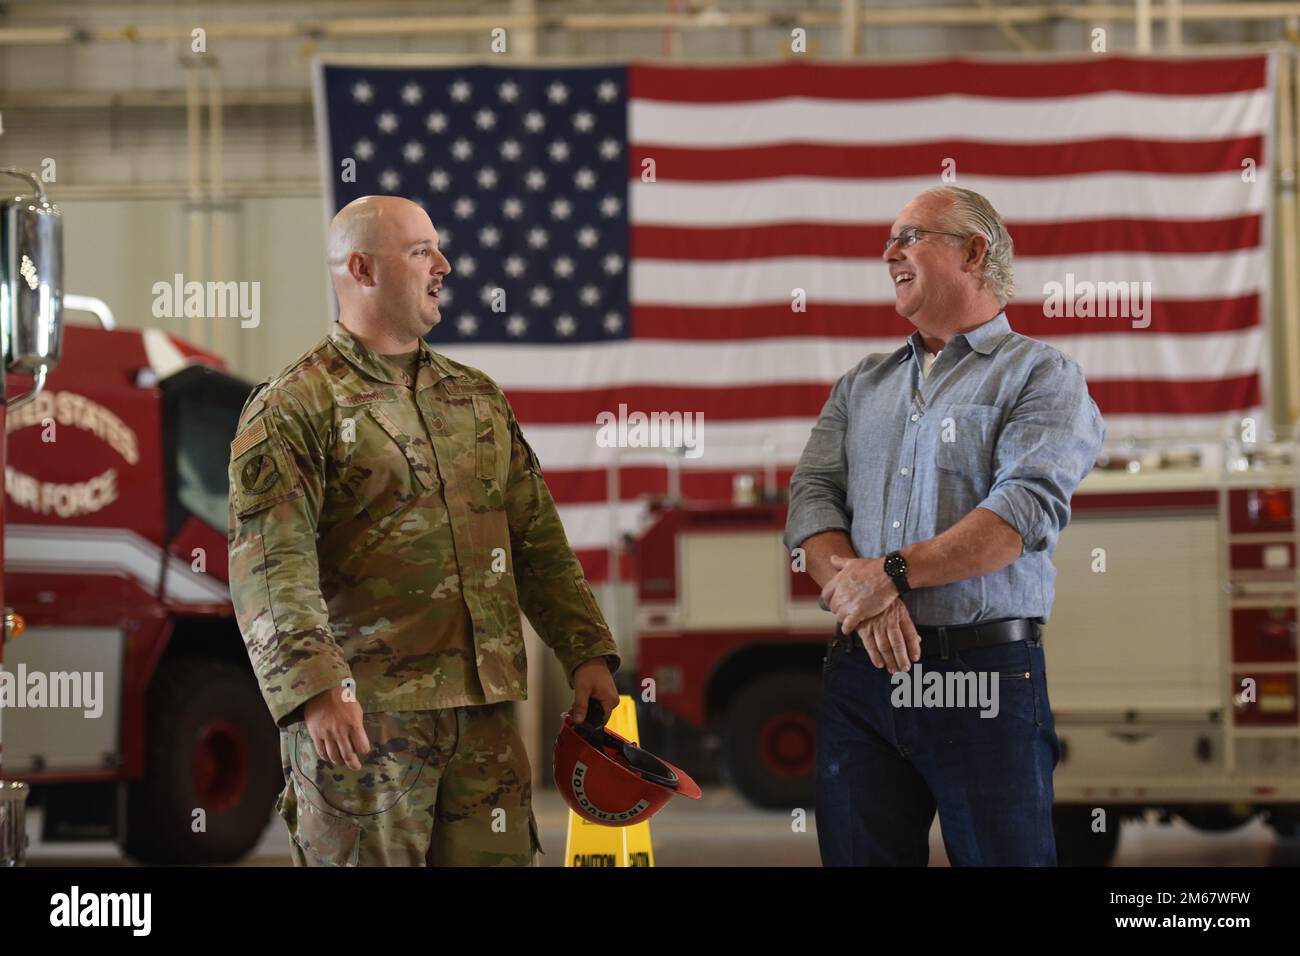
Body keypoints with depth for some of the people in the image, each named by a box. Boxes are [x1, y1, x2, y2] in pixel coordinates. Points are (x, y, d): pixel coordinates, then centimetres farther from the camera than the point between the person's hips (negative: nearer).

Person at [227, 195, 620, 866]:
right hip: (360, 714, -6)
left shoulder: (478, 398, 19)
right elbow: (270, 566, -15)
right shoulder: (295, 407, -4)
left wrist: (587, 650, 12)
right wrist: (314, 686, -26)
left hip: (484, 709, 6)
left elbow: (538, 539, 21)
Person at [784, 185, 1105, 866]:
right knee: (859, 858, 4)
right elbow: (813, 497, 8)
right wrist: (857, 593, -12)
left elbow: (1027, 508, -13)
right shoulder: (862, 386, 21)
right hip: (859, 677, 5)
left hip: (985, 679, -5)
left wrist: (892, 574, -17)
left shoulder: (1040, 376, 3)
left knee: (1002, 857, -4)